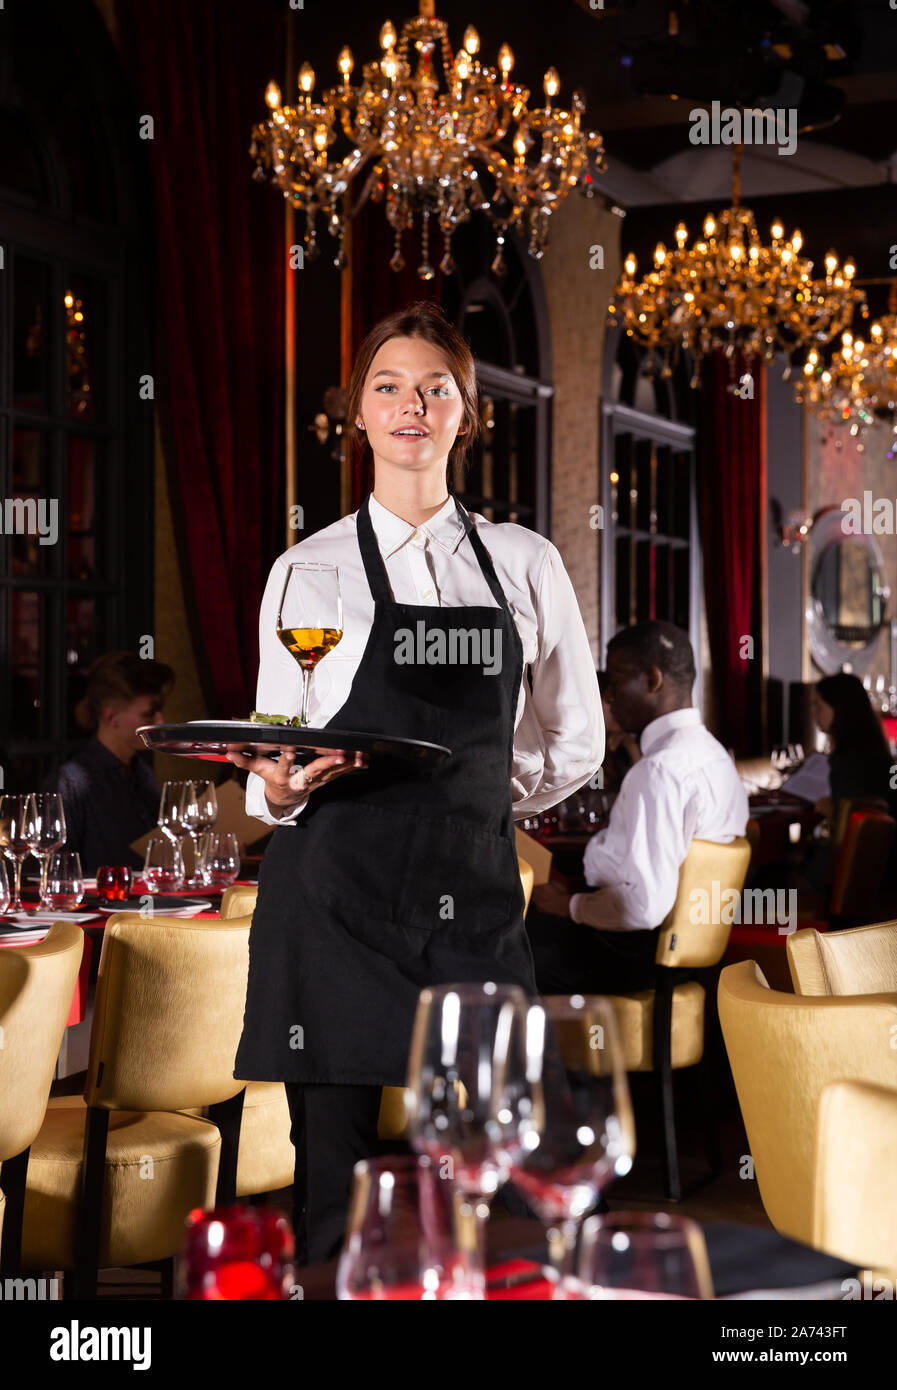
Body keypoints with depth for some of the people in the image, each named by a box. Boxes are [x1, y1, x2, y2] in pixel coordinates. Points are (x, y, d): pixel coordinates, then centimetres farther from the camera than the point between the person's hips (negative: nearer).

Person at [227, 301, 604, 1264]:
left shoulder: (525, 564, 10)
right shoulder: (310, 569, 7)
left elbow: (574, 743, 19)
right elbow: (270, 782, 7)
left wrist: (473, 806, 11)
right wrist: (283, 787, -14)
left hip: (472, 899, 1)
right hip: (335, 899, -1)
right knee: (337, 1185, -1)